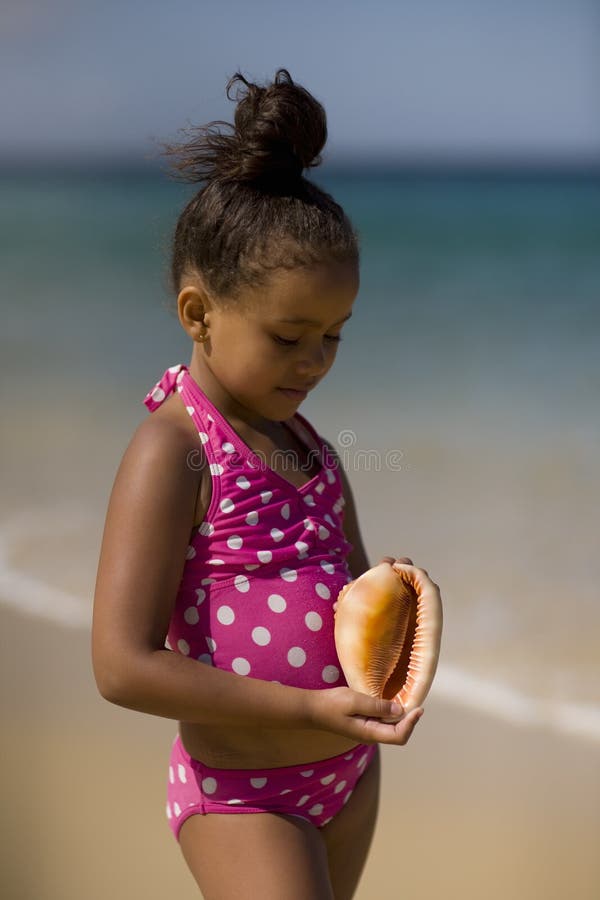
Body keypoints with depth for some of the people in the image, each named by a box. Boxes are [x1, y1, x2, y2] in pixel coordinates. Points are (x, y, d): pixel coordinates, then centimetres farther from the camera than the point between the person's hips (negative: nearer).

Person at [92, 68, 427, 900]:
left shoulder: (309, 445, 6)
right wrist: (307, 709, -24)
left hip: (351, 774, 8)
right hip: (240, 796, -8)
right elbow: (124, 667, -23)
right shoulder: (171, 453, -18)